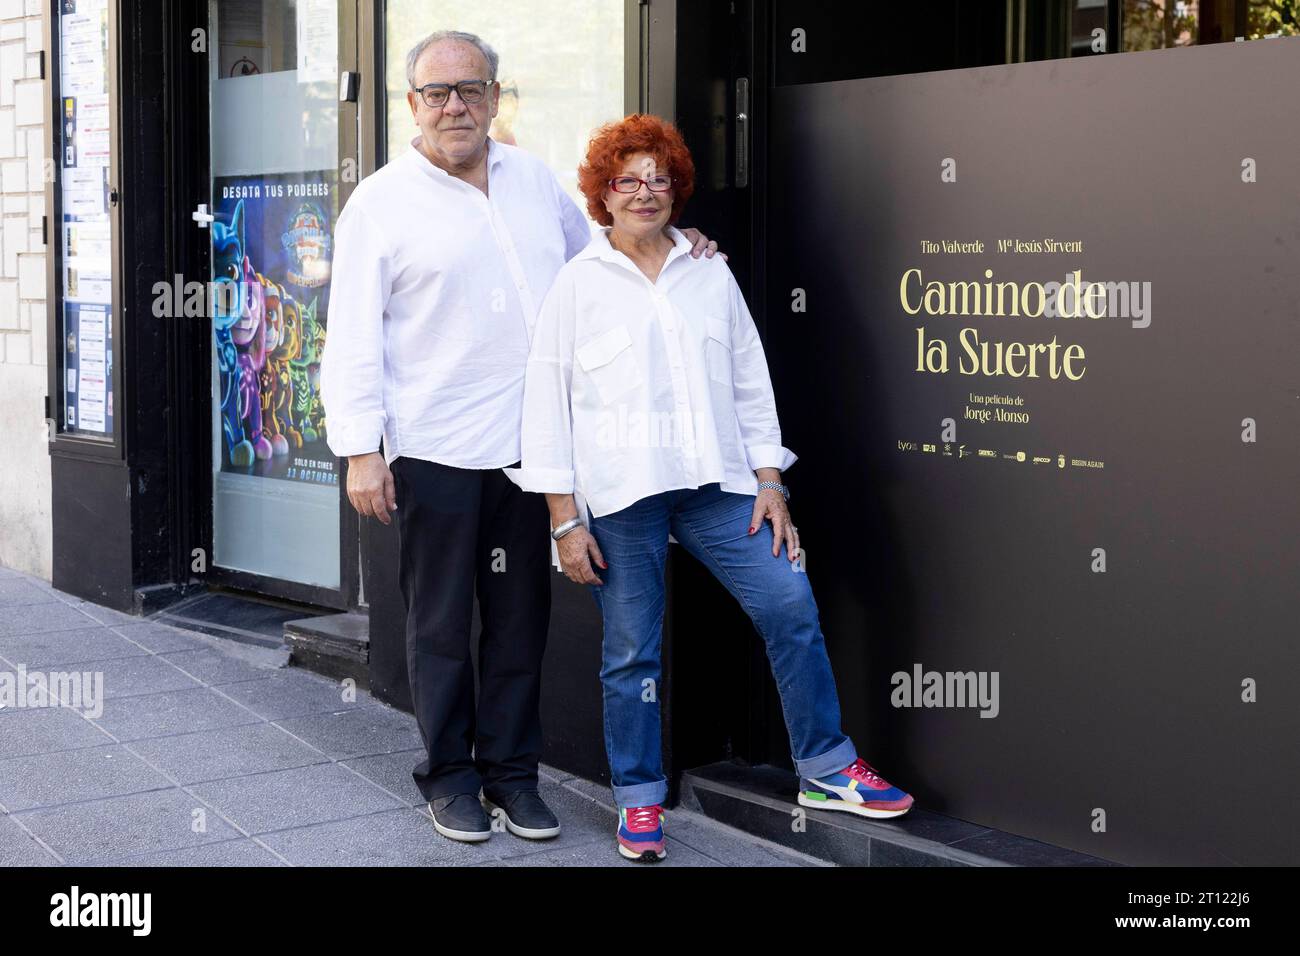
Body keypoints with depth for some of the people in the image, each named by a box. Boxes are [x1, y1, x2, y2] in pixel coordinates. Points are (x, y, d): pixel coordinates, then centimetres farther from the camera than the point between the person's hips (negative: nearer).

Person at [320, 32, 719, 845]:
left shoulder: (534, 179, 11)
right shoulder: (382, 203, -2)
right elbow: (354, 339, -5)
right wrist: (361, 450, -11)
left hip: (529, 444, 4)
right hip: (435, 450, -4)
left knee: (521, 618, 10)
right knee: (443, 623, 6)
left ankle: (512, 771, 23)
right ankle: (450, 776, 21)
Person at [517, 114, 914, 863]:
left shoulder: (711, 274, 12)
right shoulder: (578, 284, 4)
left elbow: (751, 383, 14)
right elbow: (547, 404, 1)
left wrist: (770, 482, 6)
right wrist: (565, 520, -3)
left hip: (717, 484, 3)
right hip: (621, 495, -2)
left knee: (791, 606, -5)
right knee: (631, 651, 3)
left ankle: (828, 770, 10)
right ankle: (640, 799, 20)